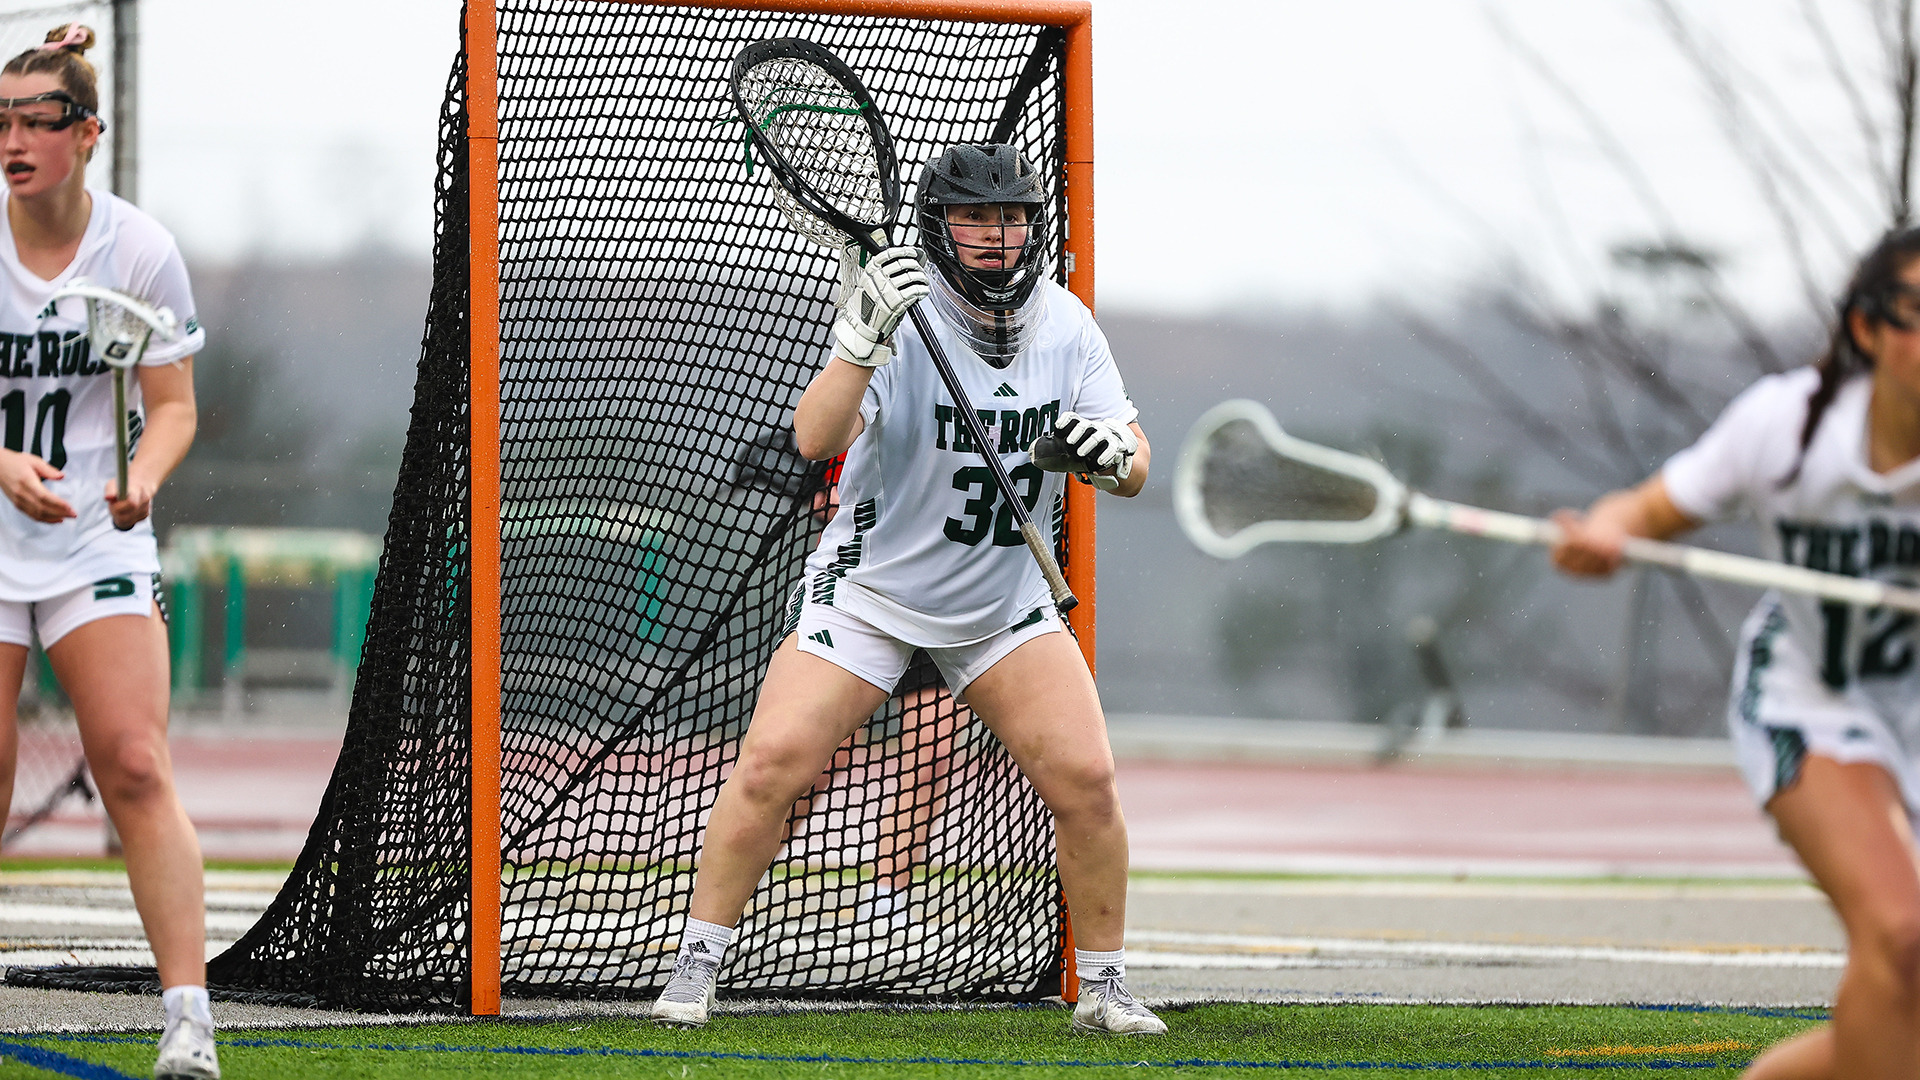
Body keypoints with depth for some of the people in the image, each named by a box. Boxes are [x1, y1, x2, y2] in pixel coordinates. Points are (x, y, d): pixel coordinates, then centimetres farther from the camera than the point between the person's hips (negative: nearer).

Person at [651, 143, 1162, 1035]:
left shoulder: (1065, 324, -3)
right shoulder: (902, 316, -18)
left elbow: (1135, 468, 0)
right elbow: (815, 440, -33)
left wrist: (1112, 454, -25)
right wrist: (860, 341, -49)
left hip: (1005, 606, 4)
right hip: (869, 587, -4)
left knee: (1085, 778, -9)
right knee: (774, 762, -16)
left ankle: (1103, 988, 8)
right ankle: (694, 968, -2)